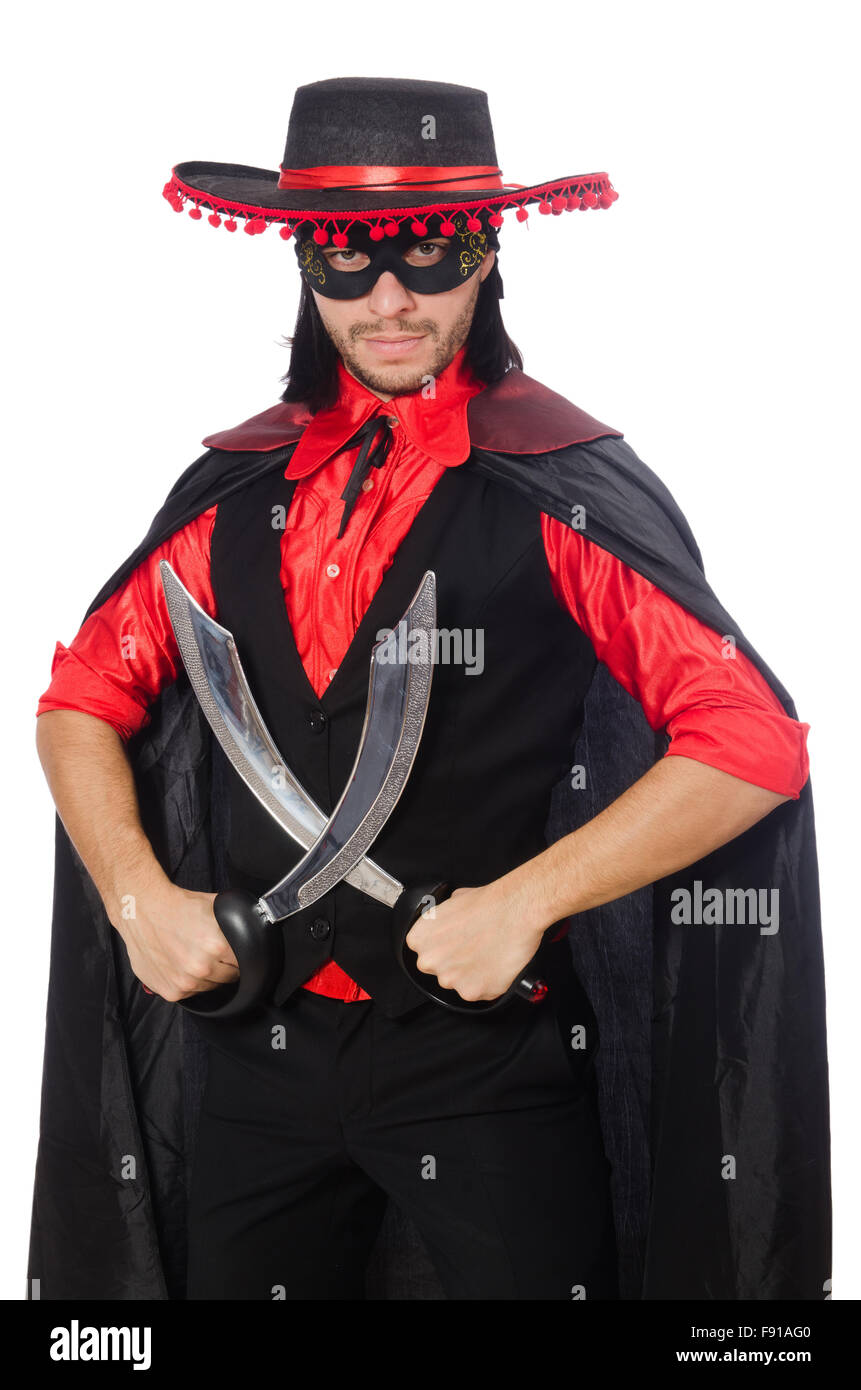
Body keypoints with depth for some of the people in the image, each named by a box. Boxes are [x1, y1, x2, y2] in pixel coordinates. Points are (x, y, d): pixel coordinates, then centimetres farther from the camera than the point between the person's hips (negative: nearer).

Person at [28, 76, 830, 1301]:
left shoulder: (564, 486, -9)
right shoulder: (240, 487, 5)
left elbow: (754, 744, -13)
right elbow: (83, 699, 12)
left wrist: (523, 901, -18)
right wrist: (141, 897, -4)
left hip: (491, 1048, -4)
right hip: (257, 1038, 5)